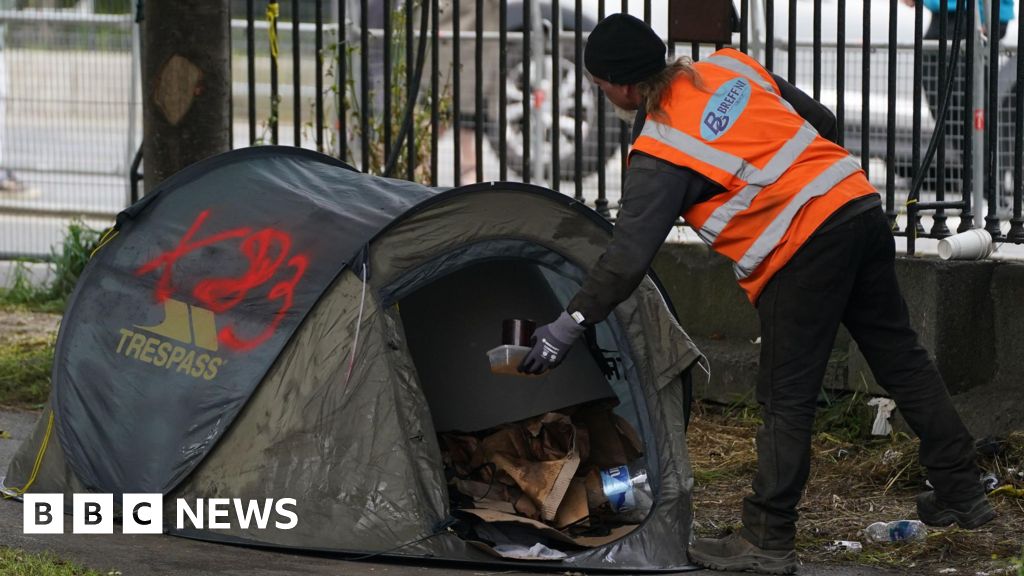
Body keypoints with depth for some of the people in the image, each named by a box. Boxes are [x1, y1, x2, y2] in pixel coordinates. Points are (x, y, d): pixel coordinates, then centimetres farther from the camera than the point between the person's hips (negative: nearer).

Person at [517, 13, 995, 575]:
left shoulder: (658, 154, -9)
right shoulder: (729, 67, 10)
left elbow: (628, 255, -15)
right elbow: (820, 122, 16)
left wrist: (569, 324, -10)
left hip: (802, 252, -8)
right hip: (860, 205, 8)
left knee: (786, 398, 0)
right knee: (898, 355, 17)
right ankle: (960, 492, 25)